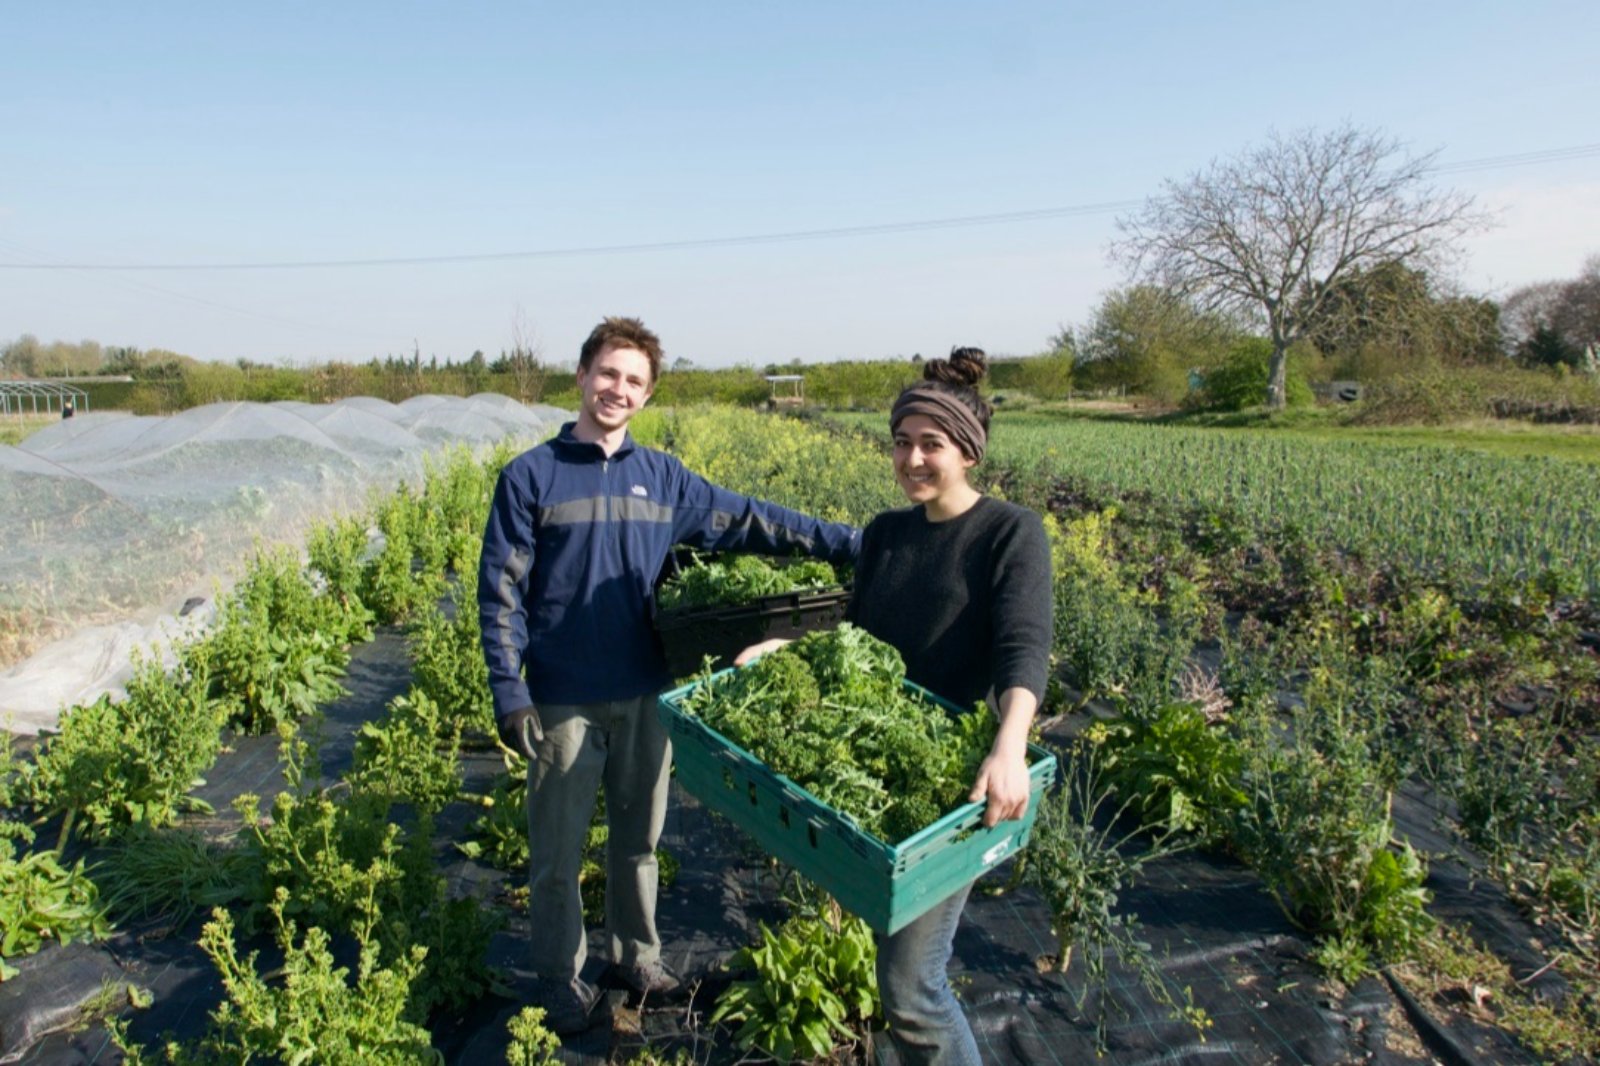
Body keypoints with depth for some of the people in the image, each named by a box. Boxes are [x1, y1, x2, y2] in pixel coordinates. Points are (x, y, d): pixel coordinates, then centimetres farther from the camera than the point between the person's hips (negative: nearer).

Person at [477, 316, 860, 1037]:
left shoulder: (663, 478, 4)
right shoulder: (530, 477, -5)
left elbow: (748, 521, 3)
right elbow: (500, 592, -6)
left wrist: (848, 542, -3)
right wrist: (509, 697, -12)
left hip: (645, 697, 3)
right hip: (564, 704, -3)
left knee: (638, 837, 18)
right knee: (557, 851, 10)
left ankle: (637, 955, 38)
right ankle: (558, 979, 32)